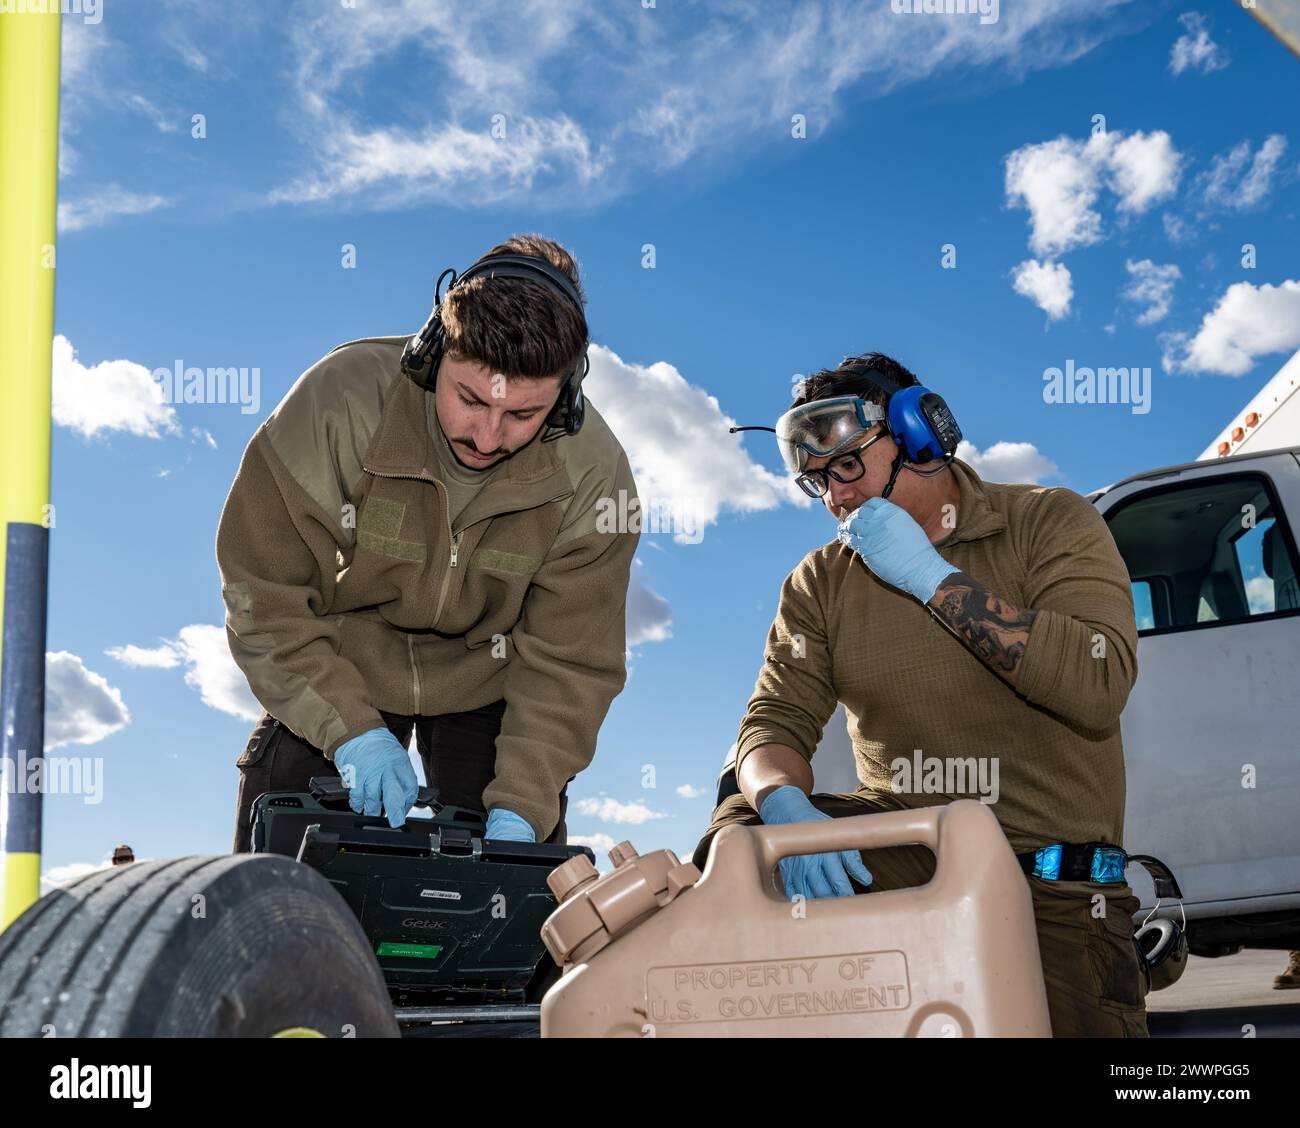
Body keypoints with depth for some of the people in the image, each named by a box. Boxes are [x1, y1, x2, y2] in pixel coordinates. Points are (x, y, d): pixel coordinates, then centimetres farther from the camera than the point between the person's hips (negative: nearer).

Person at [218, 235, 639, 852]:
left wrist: (520, 807, -27)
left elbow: (569, 664, -15)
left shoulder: (593, 473, -23)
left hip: (484, 685, 1)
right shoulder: (340, 400, -28)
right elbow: (264, 592, -21)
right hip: (336, 673, 0)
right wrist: (350, 728, -30)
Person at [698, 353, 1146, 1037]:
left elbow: (1098, 687, -17)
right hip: (900, 856, 2)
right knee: (741, 826, -21)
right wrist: (787, 806, -26)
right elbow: (776, 720, -1)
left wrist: (934, 579, -17)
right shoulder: (821, 582, 9)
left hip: (1055, 892, -2)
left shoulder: (1049, 522, -2)